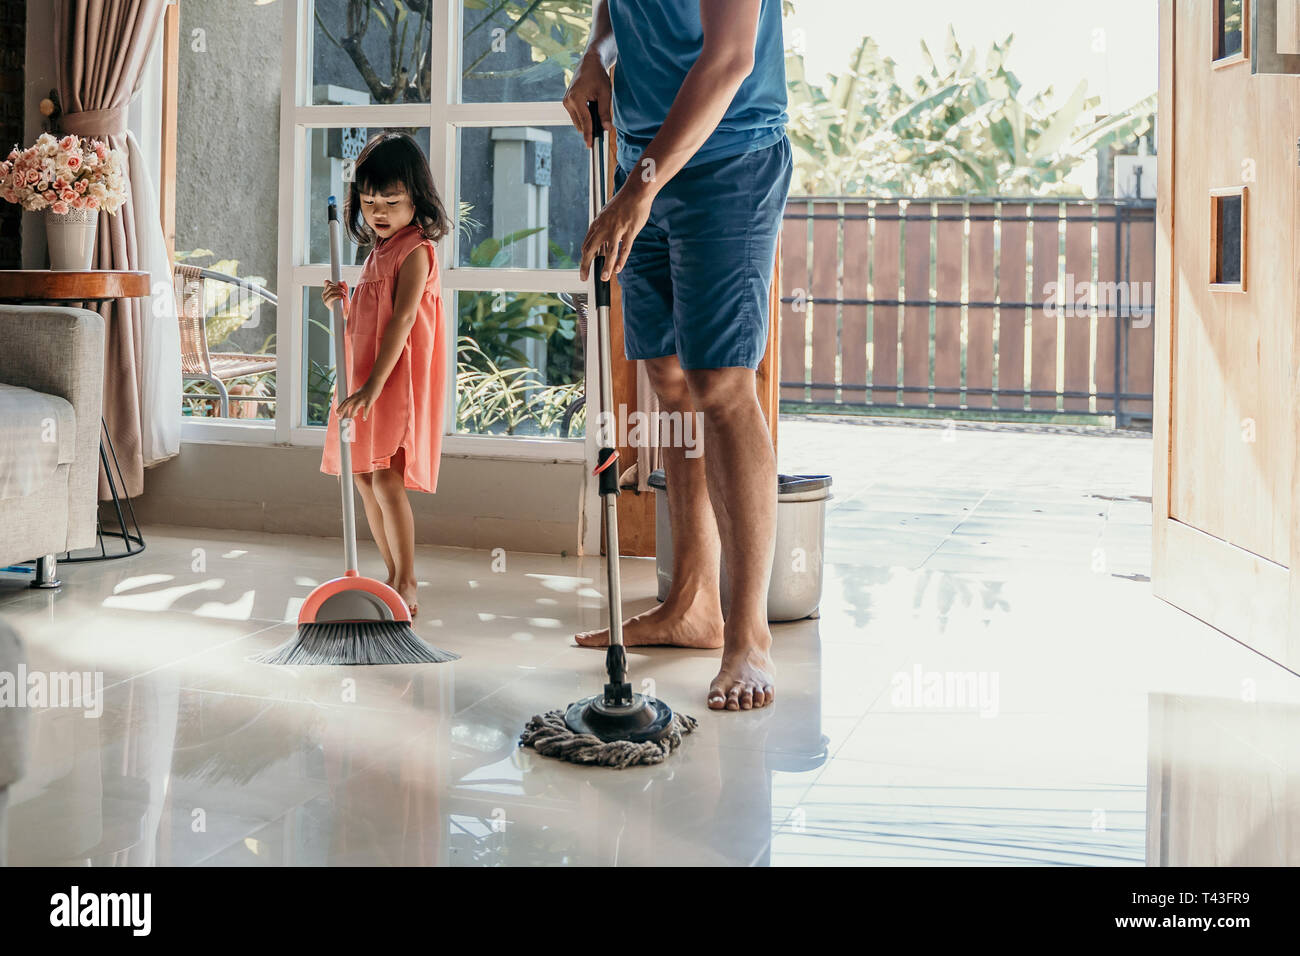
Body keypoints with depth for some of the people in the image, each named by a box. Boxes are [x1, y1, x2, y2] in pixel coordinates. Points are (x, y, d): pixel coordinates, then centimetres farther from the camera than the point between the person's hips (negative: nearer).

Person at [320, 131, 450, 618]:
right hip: (365, 378, 9)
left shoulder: (415, 250, -11)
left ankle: (406, 587, -9)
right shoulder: (378, 249, 17)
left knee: (386, 481, -15)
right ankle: (393, 578, 20)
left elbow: (402, 319, -20)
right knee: (366, 479, 11)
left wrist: (374, 383, -26)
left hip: (397, 378, -9)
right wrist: (343, 302, 3)